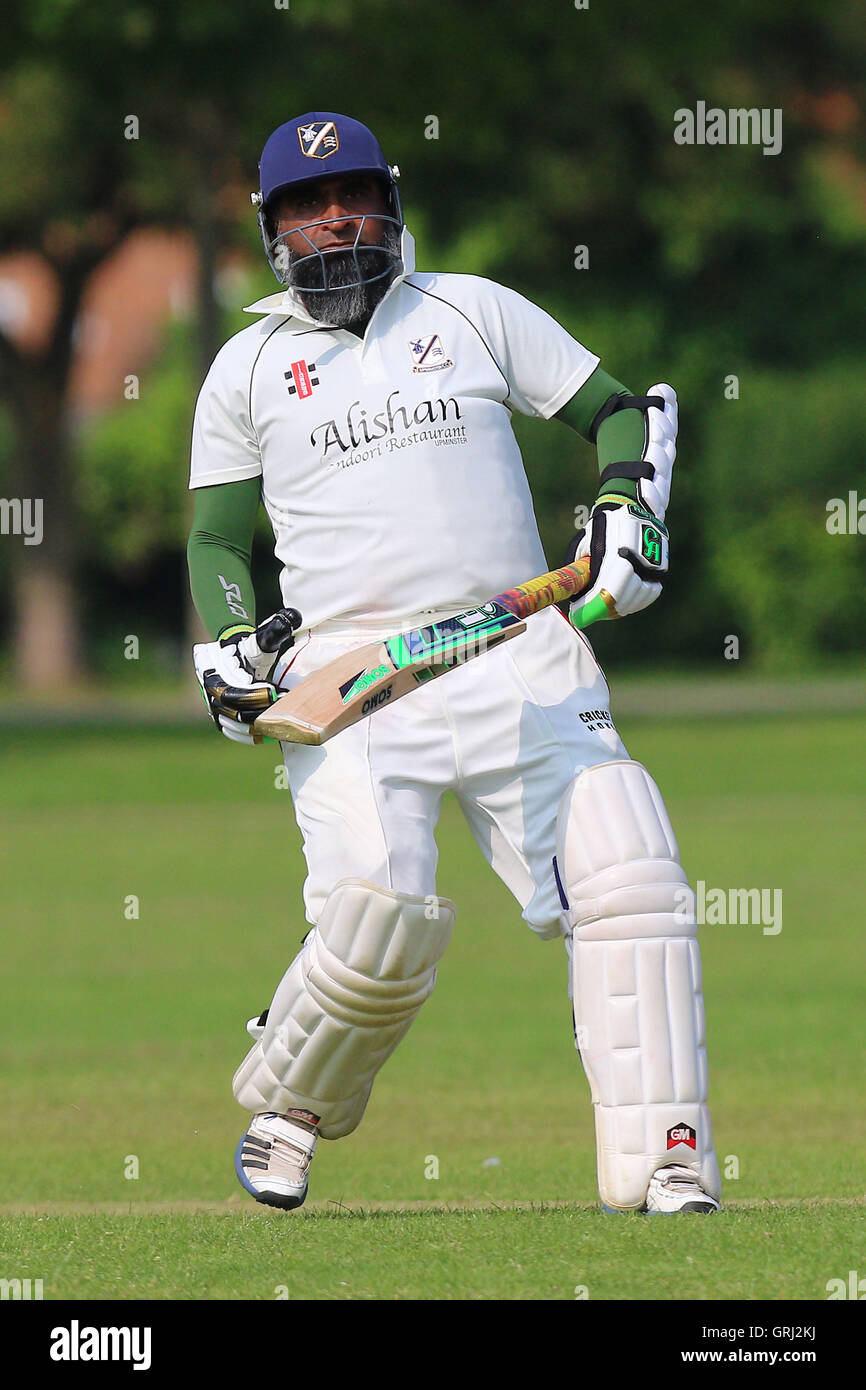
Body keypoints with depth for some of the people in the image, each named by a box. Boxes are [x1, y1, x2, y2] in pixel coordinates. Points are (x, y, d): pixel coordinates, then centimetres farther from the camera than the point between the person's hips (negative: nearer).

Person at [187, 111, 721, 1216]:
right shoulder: (249, 368, 14)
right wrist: (226, 644, 1)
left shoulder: (474, 312, 13)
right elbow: (217, 538, 19)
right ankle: (285, 1111, 8)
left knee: (627, 883, -14)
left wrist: (629, 504, -1)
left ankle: (663, 1168, -10)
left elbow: (624, 409, 17)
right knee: (379, 918, -21)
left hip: (518, 660, 1)